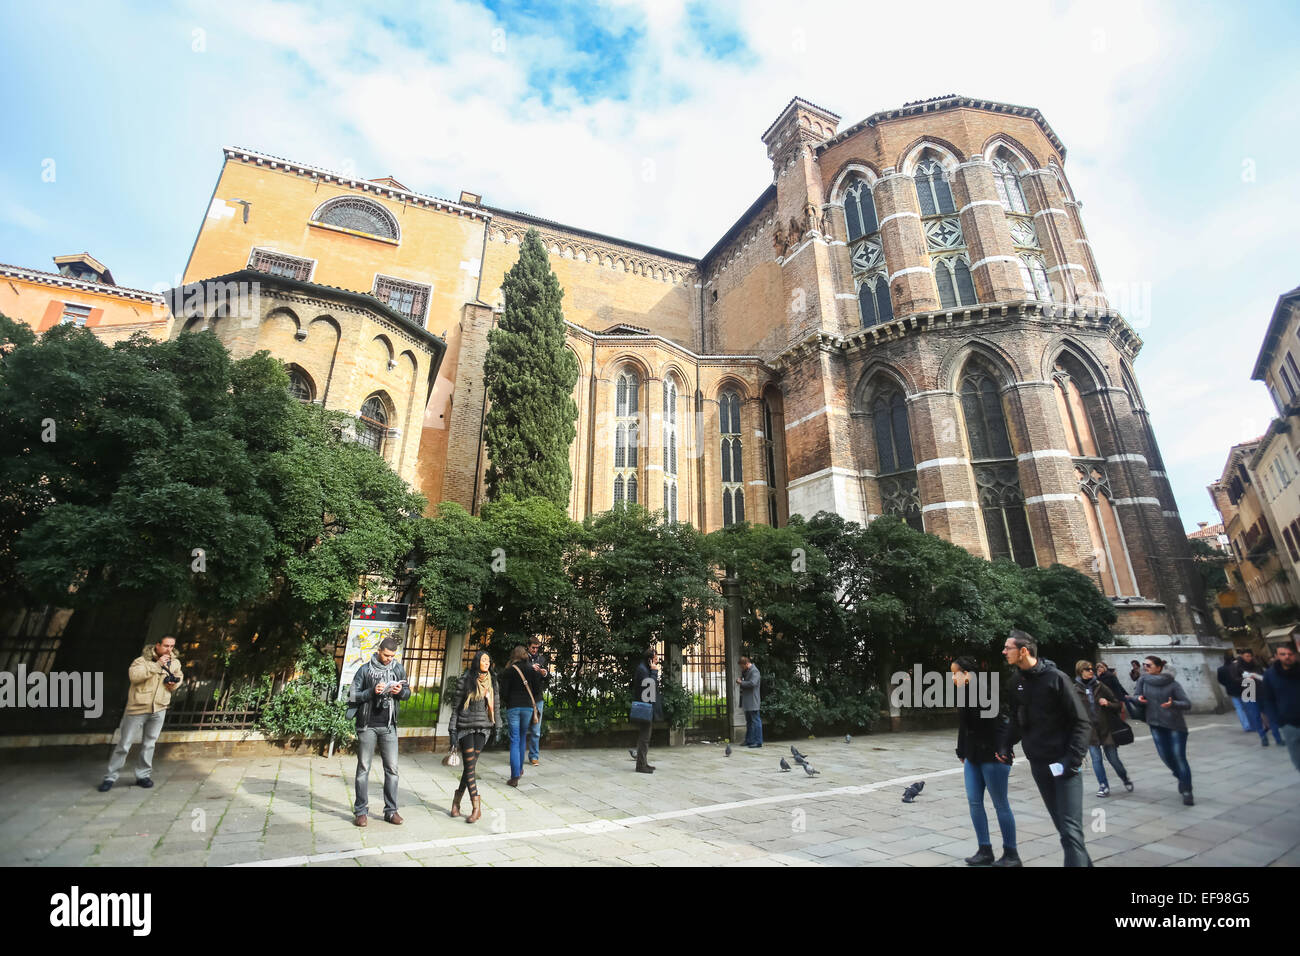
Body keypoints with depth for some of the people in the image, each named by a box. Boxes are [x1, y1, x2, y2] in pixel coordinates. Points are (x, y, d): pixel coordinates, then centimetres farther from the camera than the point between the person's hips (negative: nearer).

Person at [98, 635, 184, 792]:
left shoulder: (175, 663, 5)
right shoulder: (143, 660, -12)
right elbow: (134, 675, -30)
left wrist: (174, 683, 1)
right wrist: (157, 665, -31)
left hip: (159, 710, 4)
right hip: (137, 708, -4)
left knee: (149, 744, 12)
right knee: (124, 744, 3)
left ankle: (143, 775, 23)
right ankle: (111, 777, 18)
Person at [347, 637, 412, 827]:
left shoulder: (398, 669, 5)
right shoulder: (365, 669, -2)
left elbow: (408, 693, 10)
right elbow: (353, 695, -4)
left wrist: (400, 691, -12)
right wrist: (372, 691, -20)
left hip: (388, 726, 2)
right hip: (367, 725, -2)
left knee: (392, 768, 3)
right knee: (364, 768, 6)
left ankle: (391, 810, 14)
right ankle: (361, 811, 20)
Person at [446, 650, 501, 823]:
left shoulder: (493, 681, 7)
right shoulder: (466, 679, -3)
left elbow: (496, 706, 12)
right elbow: (455, 706, 0)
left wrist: (498, 728, 8)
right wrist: (452, 731, -3)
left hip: (483, 728, 3)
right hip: (465, 727, -3)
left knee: (471, 766, 2)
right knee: (469, 767, -5)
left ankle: (457, 800, 22)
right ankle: (477, 807, 0)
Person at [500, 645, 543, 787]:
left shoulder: (508, 671, -2)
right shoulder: (532, 671, 5)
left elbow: (504, 692, -5)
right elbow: (538, 691, 4)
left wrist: (505, 702, 15)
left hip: (512, 707, -2)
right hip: (528, 707, 2)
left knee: (514, 740, 1)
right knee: (523, 737, 20)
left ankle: (515, 777, -3)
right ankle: (520, 769, 32)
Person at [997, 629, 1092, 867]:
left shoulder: (1055, 678, -14)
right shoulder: (1016, 682, 4)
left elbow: (1082, 722, -11)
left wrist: (1072, 759, -19)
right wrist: (1005, 744, 3)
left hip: (1063, 764, -6)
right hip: (1038, 764, 6)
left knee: (1071, 829, -8)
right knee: (1062, 825, 14)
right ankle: (1084, 862, 31)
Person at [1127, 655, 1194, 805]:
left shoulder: (1173, 684, -11)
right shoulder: (1143, 680, -1)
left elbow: (1187, 704, -11)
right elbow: (1134, 696, 3)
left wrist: (1173, 704, -30)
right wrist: (1138, 698, -20)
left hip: (1176, 725, -3)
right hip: (1156, 724, 3)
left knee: (1179, 757, -7)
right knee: (1165, 756, 7)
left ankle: (1186, 792, 5)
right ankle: (1181, 777, 36)